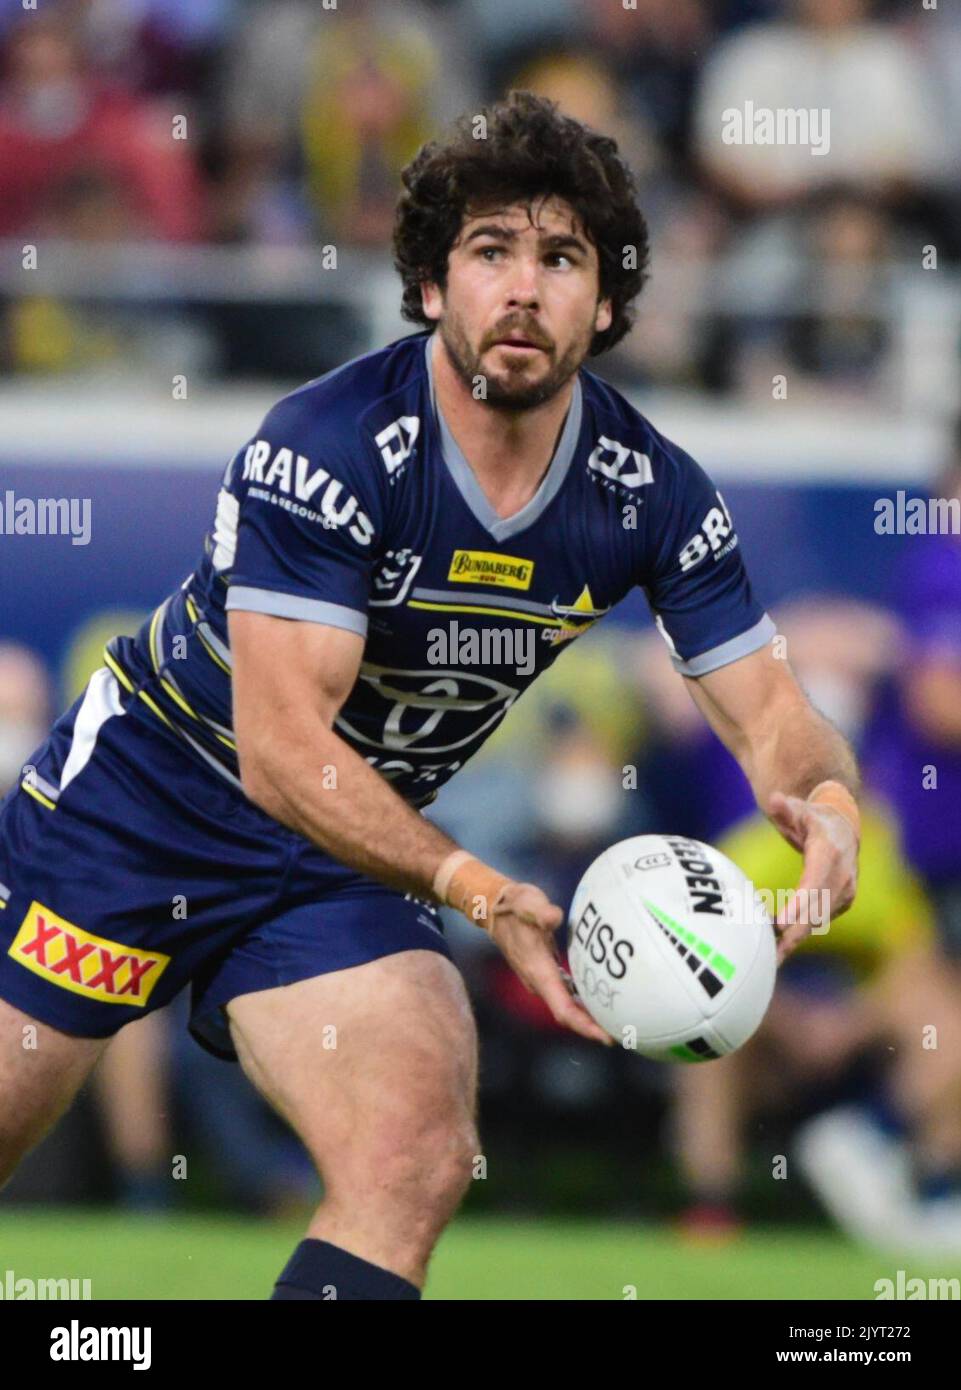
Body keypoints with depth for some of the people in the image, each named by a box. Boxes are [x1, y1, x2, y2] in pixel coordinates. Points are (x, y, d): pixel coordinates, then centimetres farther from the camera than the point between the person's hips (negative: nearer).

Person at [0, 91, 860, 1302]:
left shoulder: (650, 492, -10)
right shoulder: (324, 448, -25)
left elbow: (766, 709, -5)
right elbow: (282, 747, -29)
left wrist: (826, 807, -30)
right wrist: (479, 892, -40)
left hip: (345, 853, 4)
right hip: (141, 795, -3)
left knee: (419, 1161, -21)